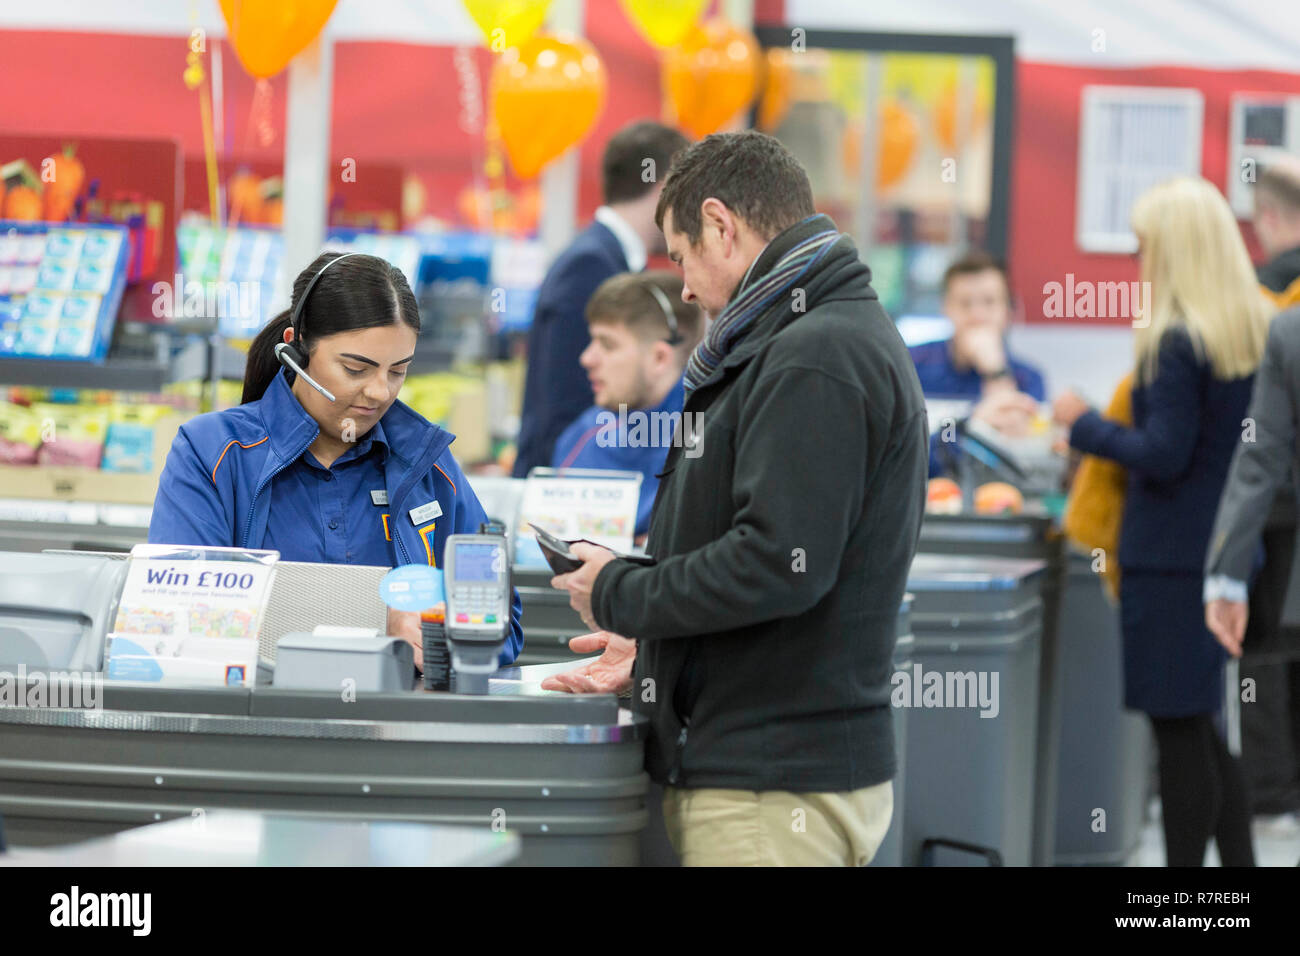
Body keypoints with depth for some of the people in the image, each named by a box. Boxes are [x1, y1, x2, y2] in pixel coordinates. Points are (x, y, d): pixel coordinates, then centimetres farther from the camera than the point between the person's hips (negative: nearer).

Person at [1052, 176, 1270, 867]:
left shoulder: (1176, 345, -16)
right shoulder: (1260, 333, 8)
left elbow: (1164, 455, -18)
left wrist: (1084, 425, -6)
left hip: (1170, 560, -8)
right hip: (1231, 550, 8)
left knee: (1179, 737, -3)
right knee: (1214, 733, 16)